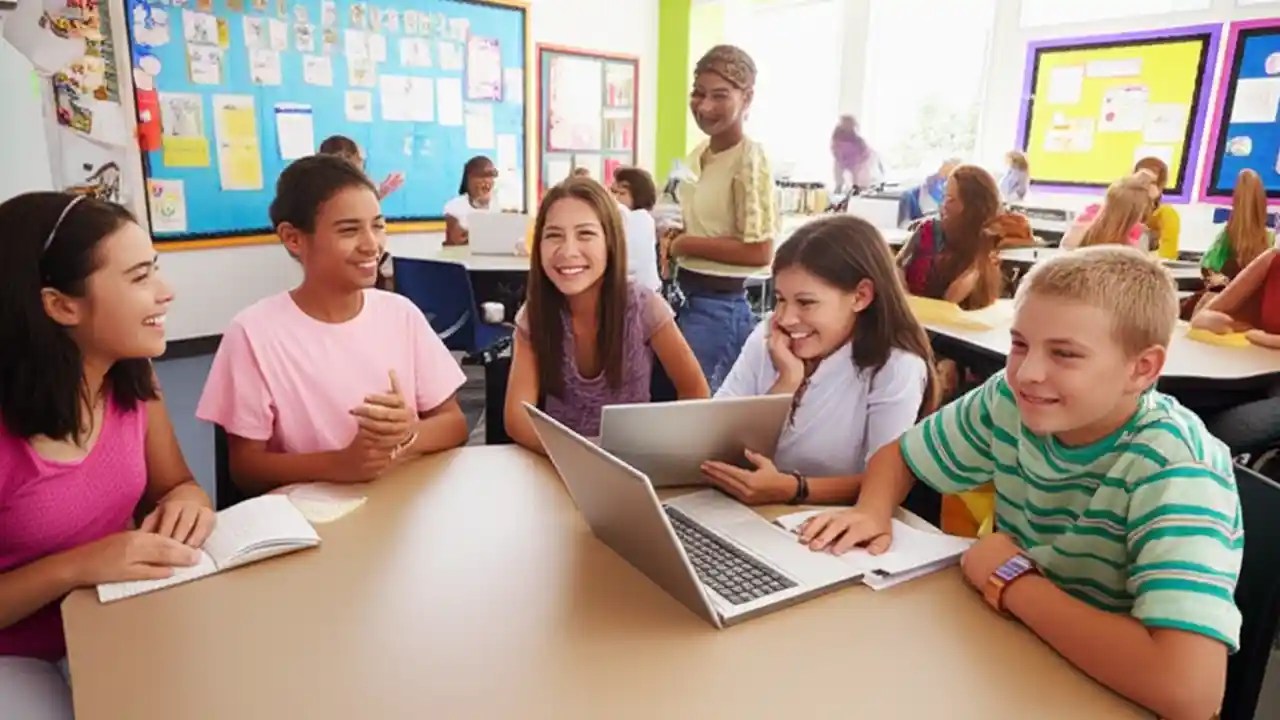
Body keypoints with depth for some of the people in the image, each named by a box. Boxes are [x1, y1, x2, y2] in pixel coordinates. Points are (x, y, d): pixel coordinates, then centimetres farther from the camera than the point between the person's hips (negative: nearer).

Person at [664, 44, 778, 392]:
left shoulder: (749, 158, -15)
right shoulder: (699, 152, 8)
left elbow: (760, 252, -21)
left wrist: (685, 244, -15)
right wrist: (674, 237, 1)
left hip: (719, 307, -8)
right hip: (687, 299, 8)